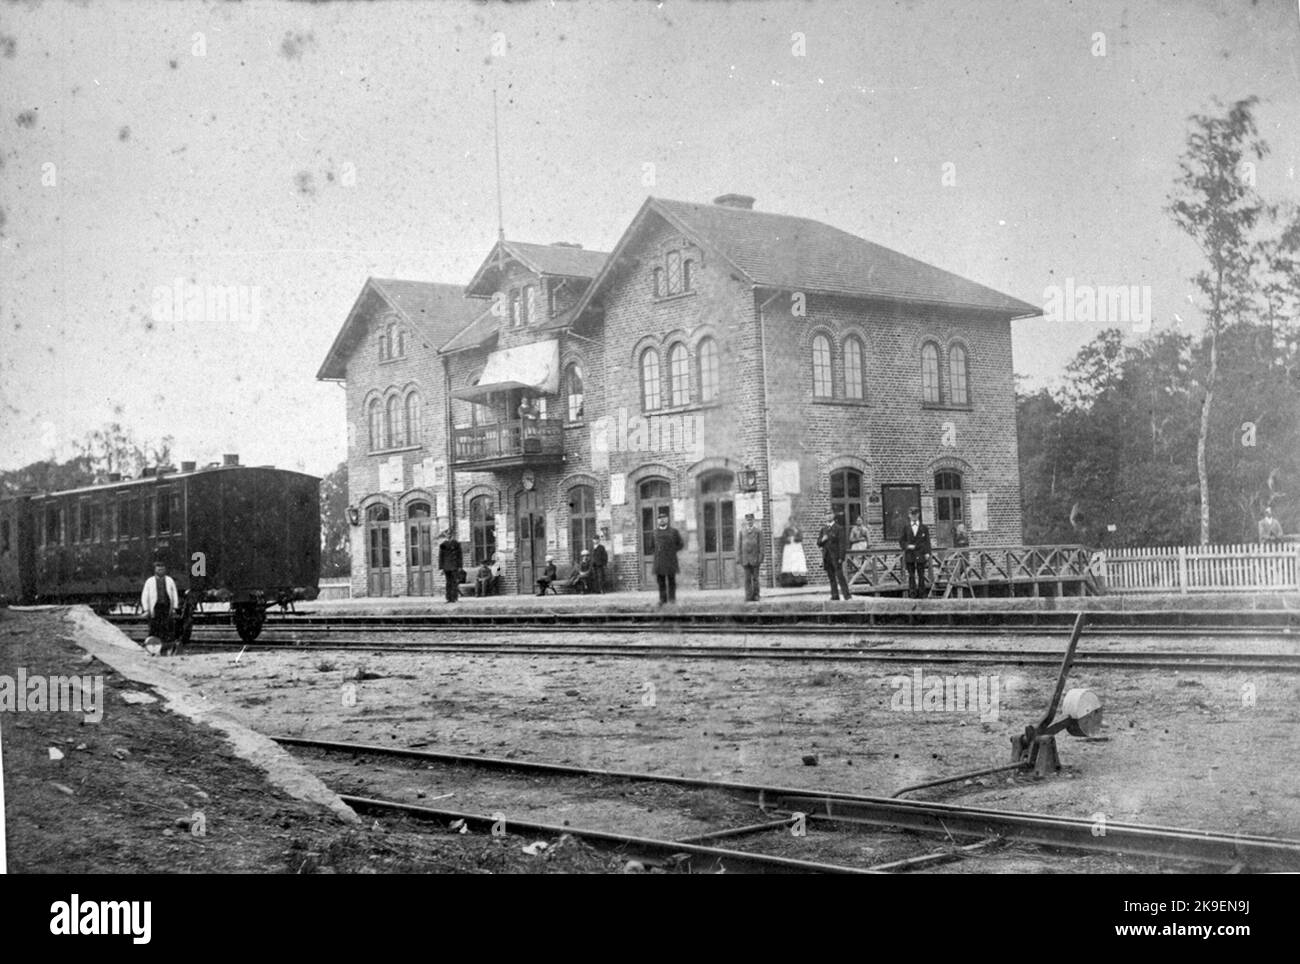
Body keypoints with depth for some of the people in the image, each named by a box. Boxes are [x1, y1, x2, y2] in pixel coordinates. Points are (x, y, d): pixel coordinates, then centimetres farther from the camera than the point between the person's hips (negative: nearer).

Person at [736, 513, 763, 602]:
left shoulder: (758, 532, 5)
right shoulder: (742, 532, 10)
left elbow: (761, 545, 2)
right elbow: (738, 545, 9)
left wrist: (760, 558, -6)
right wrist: (738, 558, 1)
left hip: (755, 558, -1)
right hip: (745, 559, 1)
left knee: (755, 578, -1)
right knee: (747, 578, -1)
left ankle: (755, 596, 4)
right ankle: (748, 596, 0)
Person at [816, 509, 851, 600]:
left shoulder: (839, 528, -1)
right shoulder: (823, 529, 15)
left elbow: (841, 544, -6)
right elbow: (818, 543, 16)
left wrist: (841, 557, -12)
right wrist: (822, 540, -8)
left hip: (835, 556, -5)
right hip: (826, 556, 5)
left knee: (840, 576, -10)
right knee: (831, 577, 7)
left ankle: (847, 595, -10)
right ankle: (835, 595, 12)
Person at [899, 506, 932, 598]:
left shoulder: (924, 527, 8)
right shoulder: (906, 528, 10)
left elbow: (927, 541, 5)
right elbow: (901, 541, 10)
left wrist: (927, 553, -5)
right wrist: (907, 546, -9)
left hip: (920, 555, -1)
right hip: (909, 555, 1)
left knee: (921, 575, 0)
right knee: (911, 575, -1)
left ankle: (921, 594, 5)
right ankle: (912, 593, 1)